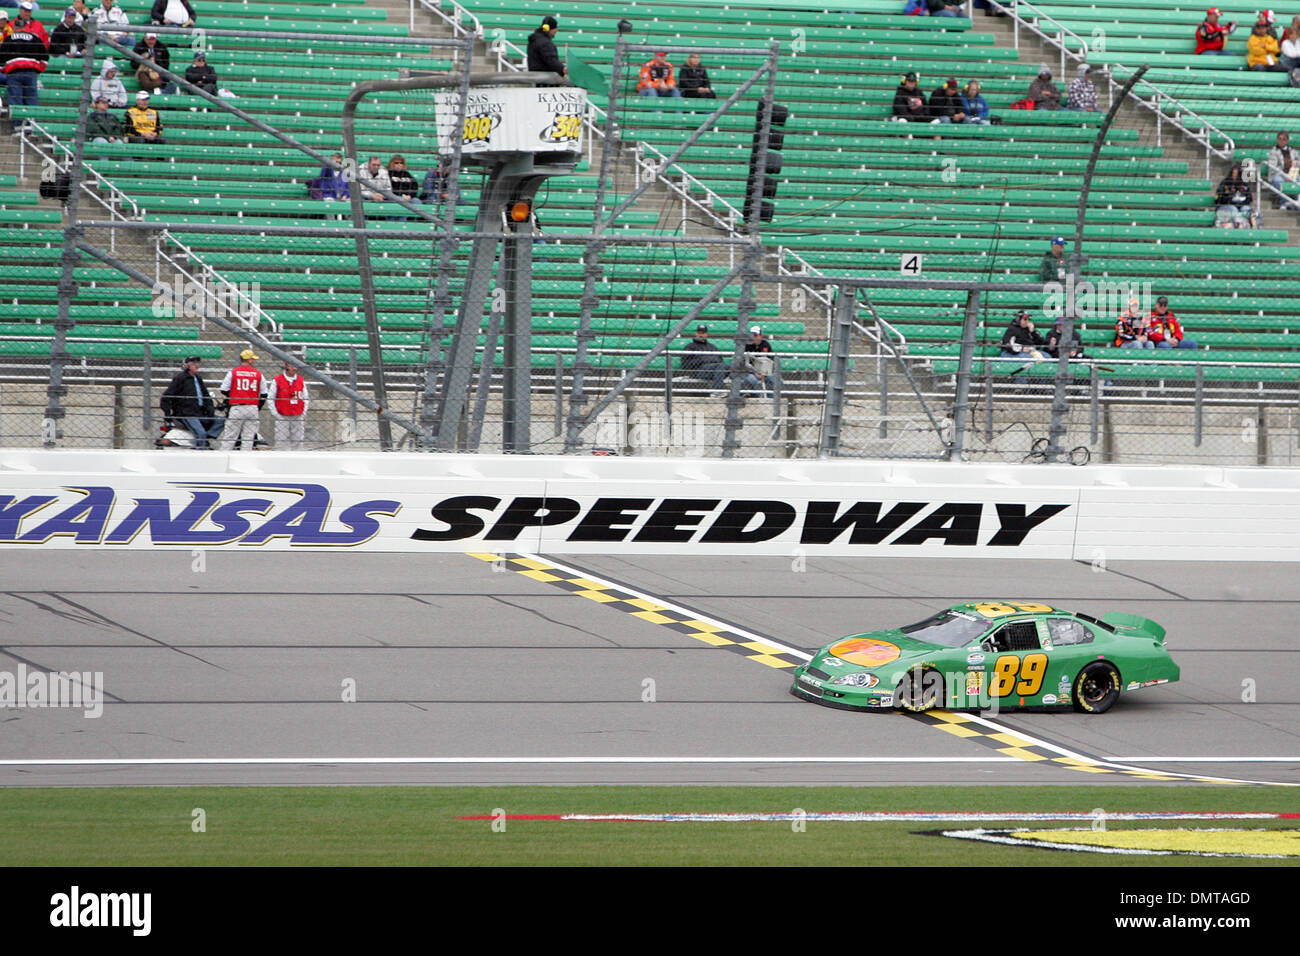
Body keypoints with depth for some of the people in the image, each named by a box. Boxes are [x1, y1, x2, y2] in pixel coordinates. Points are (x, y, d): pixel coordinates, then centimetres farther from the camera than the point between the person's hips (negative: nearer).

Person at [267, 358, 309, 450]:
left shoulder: (301, 381, 7)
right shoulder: (277, 380, -3)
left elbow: (305, 398, 13)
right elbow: (270, 398, 1)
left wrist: (304, 413, 3)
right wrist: (275, 414, -6)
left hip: (298, 417, 3)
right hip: (282, 417, -3)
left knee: (297, 442, 3)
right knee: (280, 442, -5)